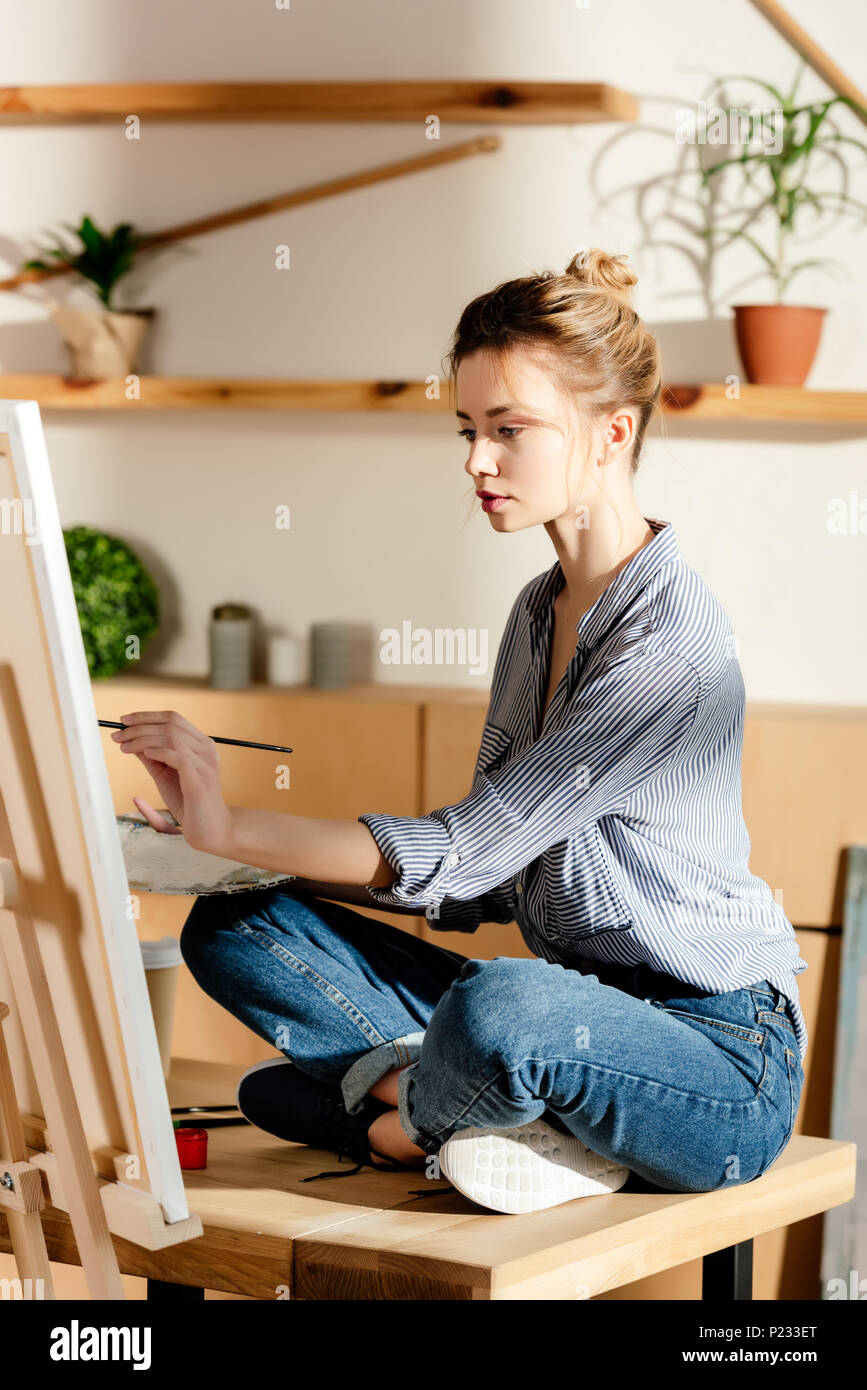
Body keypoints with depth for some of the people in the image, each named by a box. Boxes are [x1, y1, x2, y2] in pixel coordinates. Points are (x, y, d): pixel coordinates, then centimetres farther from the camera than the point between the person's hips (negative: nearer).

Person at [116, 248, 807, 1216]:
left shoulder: (673, 638, -18)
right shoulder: (538, 612, 10)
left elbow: (464, 852, -22)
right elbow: (482, 885, 11)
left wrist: (231, 826, -20)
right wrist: (224, 843, 4)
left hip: (719, 1061, -8)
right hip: (571, 1012, 9)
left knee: (500, 1007, -41)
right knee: (235, 927, -1)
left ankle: (403, 1117, -7)